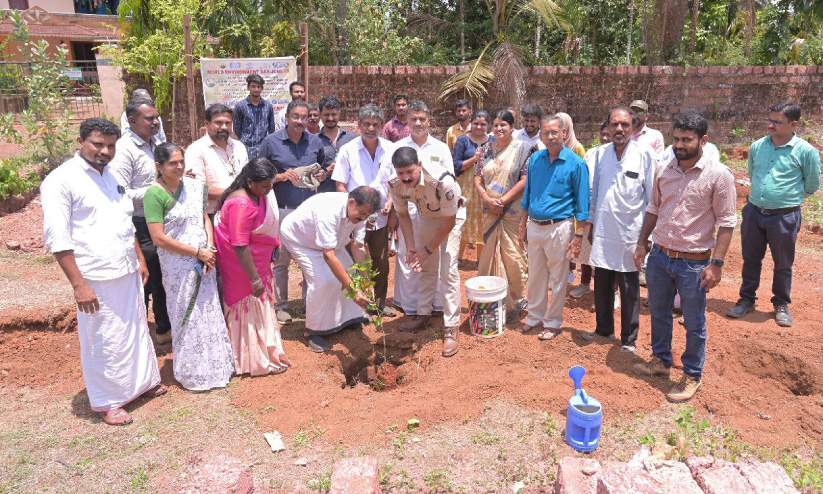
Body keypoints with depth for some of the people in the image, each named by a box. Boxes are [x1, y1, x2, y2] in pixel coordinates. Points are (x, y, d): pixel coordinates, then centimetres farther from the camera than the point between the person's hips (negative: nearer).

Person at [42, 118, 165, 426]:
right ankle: (107, 403, 21)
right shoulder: (61, 180, -11)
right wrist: (79, 284, -18)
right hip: (96, 279, -7)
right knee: (104, 342, 3)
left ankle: (143, 382, 37)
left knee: (136, 329, 18)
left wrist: (140, 259, 18)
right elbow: (57, 238, -15)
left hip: (127, 273, 7)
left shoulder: (111, 176, 12)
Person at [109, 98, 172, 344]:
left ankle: (164, 328, 36)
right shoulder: (124, 149, -16)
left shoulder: (155, 144, 11)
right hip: (141, 225, -8)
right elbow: (120, 194, -23)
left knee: (162, 279, 19)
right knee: (143, 282, 4)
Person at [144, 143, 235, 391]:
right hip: (178, 265, -6)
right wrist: (197, 253, -15)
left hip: (204, 261, 6)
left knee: (210, 312, 15)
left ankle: (215, 365, 33)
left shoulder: (193, 186, 4)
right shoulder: (154, 194, -14)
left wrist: (210, 248, -6)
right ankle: (193, 373, 25)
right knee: (188, 317, 7)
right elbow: (159, 238, -17)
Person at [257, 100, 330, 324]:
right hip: (282, 210, -3)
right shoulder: (271, 142, -2)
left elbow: (325, 168, 19)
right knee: (281, 260, 4)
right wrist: (281, 176, -15)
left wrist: (322, 175, -3)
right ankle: (282, 305, 18)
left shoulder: (315, 142, 7)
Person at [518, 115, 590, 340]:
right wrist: (522, 227, 10)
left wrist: (578, 236, -12)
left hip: (559, 227, -4)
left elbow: (582, 203, -7)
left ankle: (553, 322, 22)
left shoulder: (576, 163, -9)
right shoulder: (535, 159, 4)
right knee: (535, 276, 15)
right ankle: (535, 317, 31)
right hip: (534, 226, 5)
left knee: (557, 279, 7)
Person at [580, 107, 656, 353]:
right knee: (602, 285, 15)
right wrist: (591, 223, 13)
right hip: (603, 231, 4)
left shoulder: (644, 155, -7)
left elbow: (652, 198, -4)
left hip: (630, 233, -4)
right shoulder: (600, 153, 4)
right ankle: (603, 329, 33)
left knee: (629, 290, 6)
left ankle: (629, 339, 20)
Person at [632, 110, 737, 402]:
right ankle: (661, 361, 39)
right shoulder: (665, 170, 3)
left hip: (694, 263, -5)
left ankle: (692, 376, 26)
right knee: (659, 314, 19)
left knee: (694, 324, 8)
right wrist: (642, 243, 11)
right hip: (659, 256, 5)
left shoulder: (719, 175, -12)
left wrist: (716, 263, -14)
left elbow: (726, 222, -11)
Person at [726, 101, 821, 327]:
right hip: (753, 212, 3)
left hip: (785, 217, -3)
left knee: (783, 265, 11)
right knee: (750, 260, 13)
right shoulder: (757, 146, 1)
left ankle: (781, 305, 28)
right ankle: (747, 300, 29)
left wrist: (788, 196, 12)